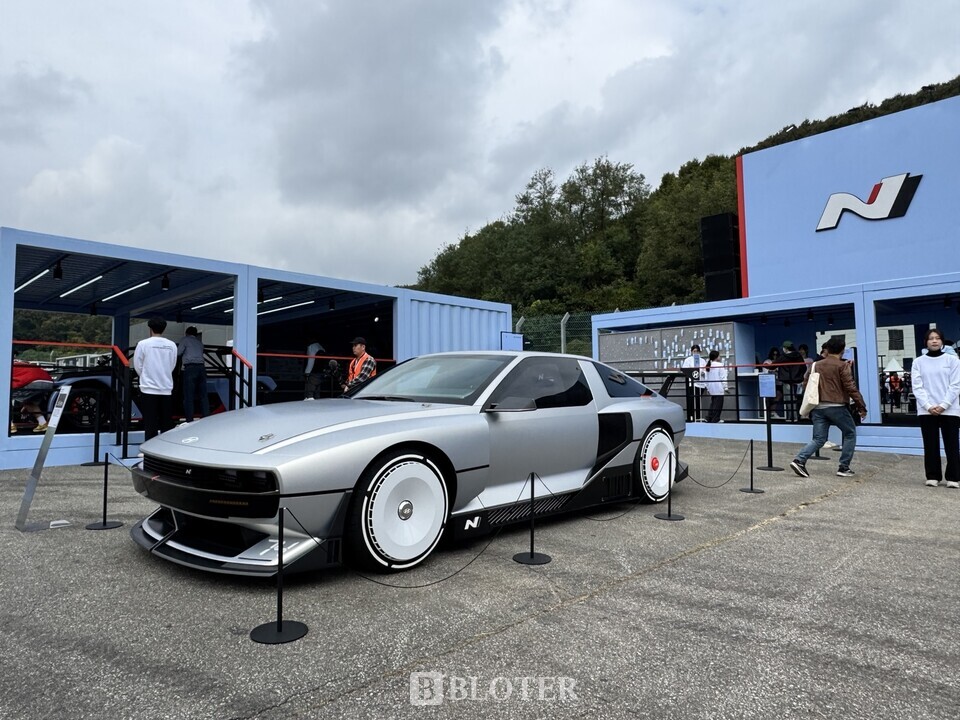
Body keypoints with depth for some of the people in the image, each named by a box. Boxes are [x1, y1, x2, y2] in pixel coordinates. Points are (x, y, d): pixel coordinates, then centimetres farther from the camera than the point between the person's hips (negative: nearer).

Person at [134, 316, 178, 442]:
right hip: (167, 389, 2)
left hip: (149, 389, -2)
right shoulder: (172, 345, 1)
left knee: (150, 424, 1)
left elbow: (138, 365, 2)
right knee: (166, 424, 8)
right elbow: (172, 366, 8)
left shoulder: (143, 344, -7)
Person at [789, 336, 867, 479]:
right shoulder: (842, 365, -3)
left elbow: (805, 384, 18)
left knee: (819, 439, 8)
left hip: (818, 407, 5)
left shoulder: (816, 365, 13)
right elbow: (850, 387, -9)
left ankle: (799, 460, -11)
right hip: (836, 406, -5)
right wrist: (861, 407, -5)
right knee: (850, 434, 15)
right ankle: (844, 468, 12)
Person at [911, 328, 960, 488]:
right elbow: (917, 387, 1)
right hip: (926, 411, 1)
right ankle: (933, 476, 14)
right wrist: (928, 406, -11)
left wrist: (943, 405, -12)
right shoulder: (918, 362, 6)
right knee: (930, 446, 6)